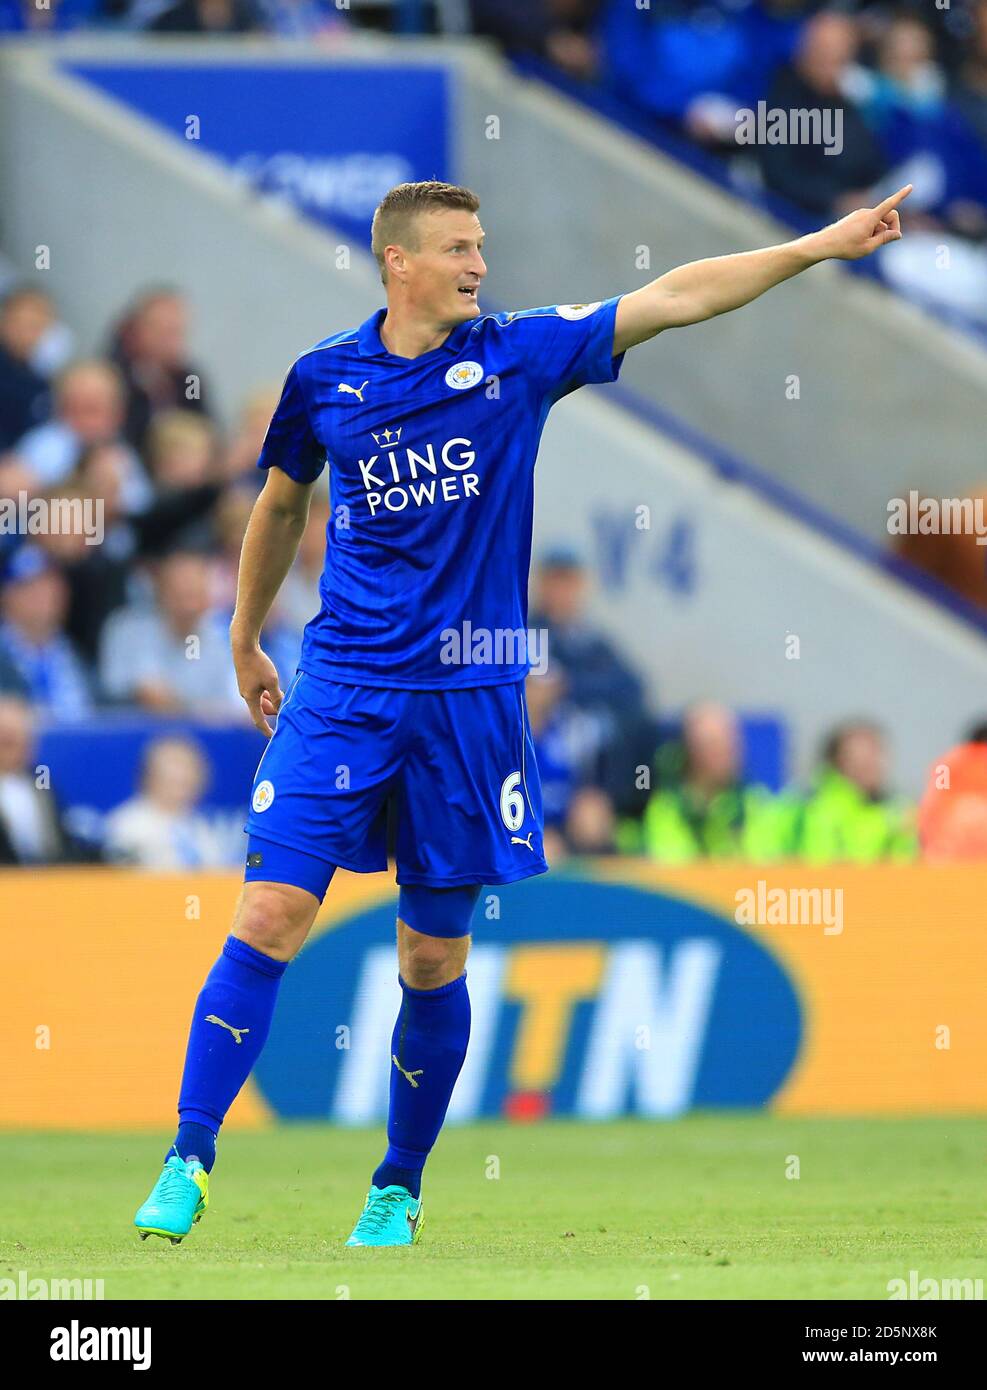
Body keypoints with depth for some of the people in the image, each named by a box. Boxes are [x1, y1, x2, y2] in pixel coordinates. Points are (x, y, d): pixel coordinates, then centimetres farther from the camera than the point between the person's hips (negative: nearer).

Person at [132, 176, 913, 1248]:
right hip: (341, 691, 0)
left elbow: (673, 298, -4)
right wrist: (244, 644, 27)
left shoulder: (519, 355, 1)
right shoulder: (324, 377, 4)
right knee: (270, 919, -10)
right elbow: (280, 506, 20)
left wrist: (822, 245, -9)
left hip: (468, 697, 1)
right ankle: (187, 1164, -4)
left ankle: (398, 1191, 20)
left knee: (435, 961, 5)